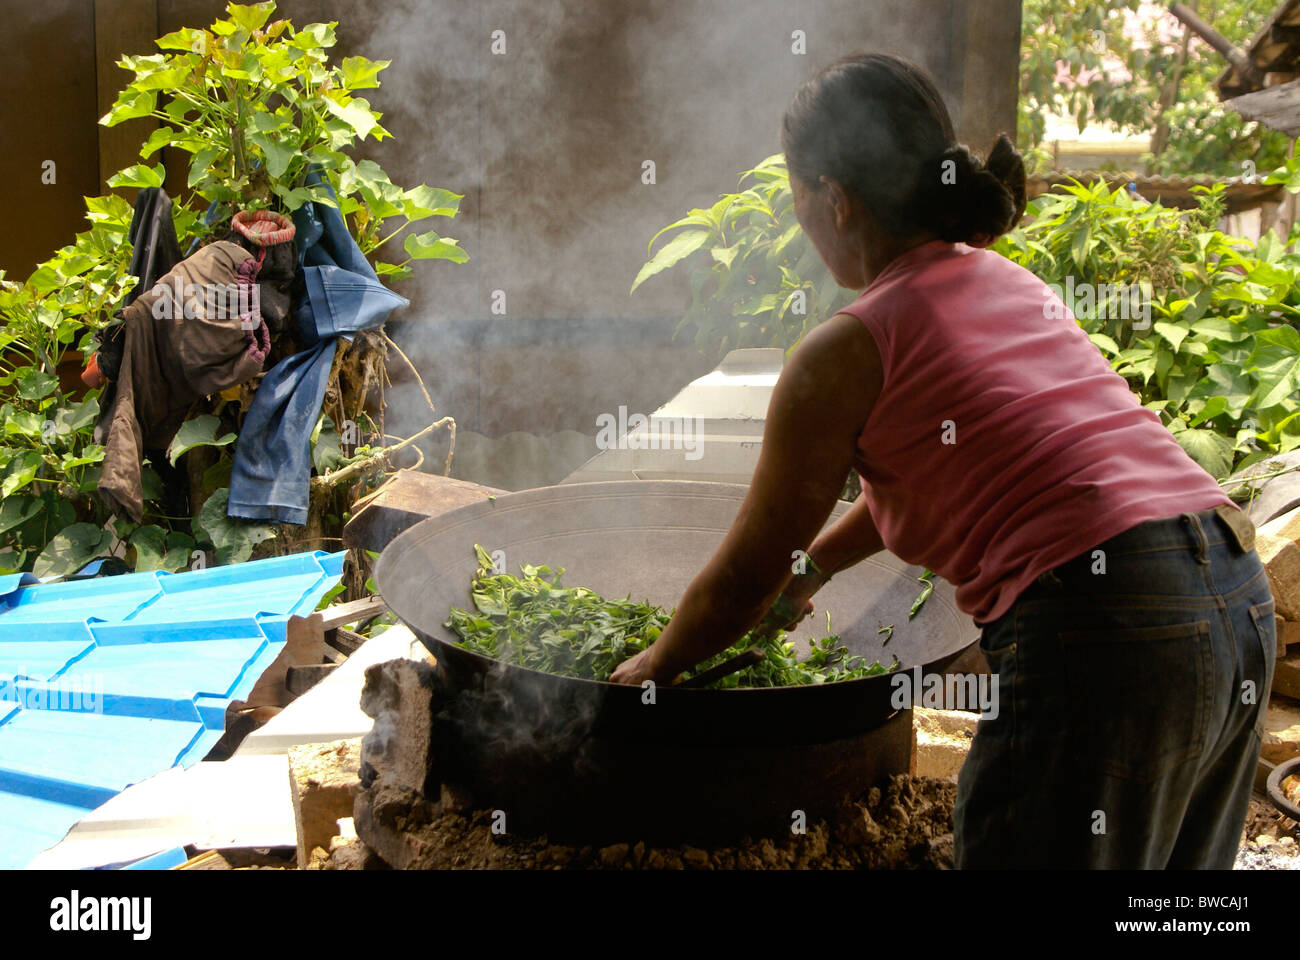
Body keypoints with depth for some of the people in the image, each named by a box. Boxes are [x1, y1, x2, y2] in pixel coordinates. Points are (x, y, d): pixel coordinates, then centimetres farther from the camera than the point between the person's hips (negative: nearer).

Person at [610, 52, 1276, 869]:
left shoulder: (848, 350, -4)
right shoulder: (1014, 284, 18)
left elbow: (746, 575, 5)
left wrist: (655, 666, 23)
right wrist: (811, 568, 44)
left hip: (1107, 633, -8)